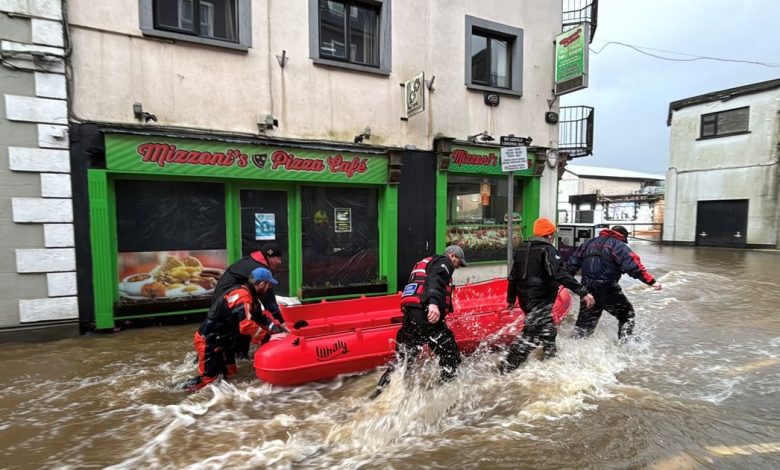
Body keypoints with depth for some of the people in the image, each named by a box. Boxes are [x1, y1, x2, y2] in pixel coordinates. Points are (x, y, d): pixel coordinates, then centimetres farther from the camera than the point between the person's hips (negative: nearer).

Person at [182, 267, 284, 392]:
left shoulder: (251, 295, 3)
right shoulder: (242, 295, -28)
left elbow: (260, 317, 9)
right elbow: (246, 326, -35)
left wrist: (275, 327, -6)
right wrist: (267, 337, -26)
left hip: (223, 340, 10)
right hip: (208, 340, -9)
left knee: (230, 373, 14)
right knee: (208, 377, -6)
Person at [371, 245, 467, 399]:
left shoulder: (423, 263, 32)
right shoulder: (444, 262, 4)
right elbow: (435, 278, -18)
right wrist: (433, 303, -34)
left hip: (409, 316, 9)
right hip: (426, 316, -9)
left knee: (403, 358, 16)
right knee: (451, 356, 4)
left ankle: (380, 393, 16)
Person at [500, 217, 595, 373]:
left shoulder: (522, 251, 13)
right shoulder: (547, 250, -11)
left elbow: (513, 277, 16)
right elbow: (560, 274, -25)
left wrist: (511, 299, 25)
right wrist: (582, 292, -26)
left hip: (526, 299, 9)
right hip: (541, 301, -9)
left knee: (548, 332, 25)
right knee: (531, 336, -8)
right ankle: (507, 368, -10)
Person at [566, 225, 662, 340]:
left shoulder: (589, 243, 15)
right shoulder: (619, 246, -3)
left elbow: (573, 261, 15)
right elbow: (633, 266, -16)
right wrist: (651, 281, -15)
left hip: (587, 288, 6)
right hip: (607, 289, -5)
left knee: (586, 318, 18)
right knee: (627, 313, 15)